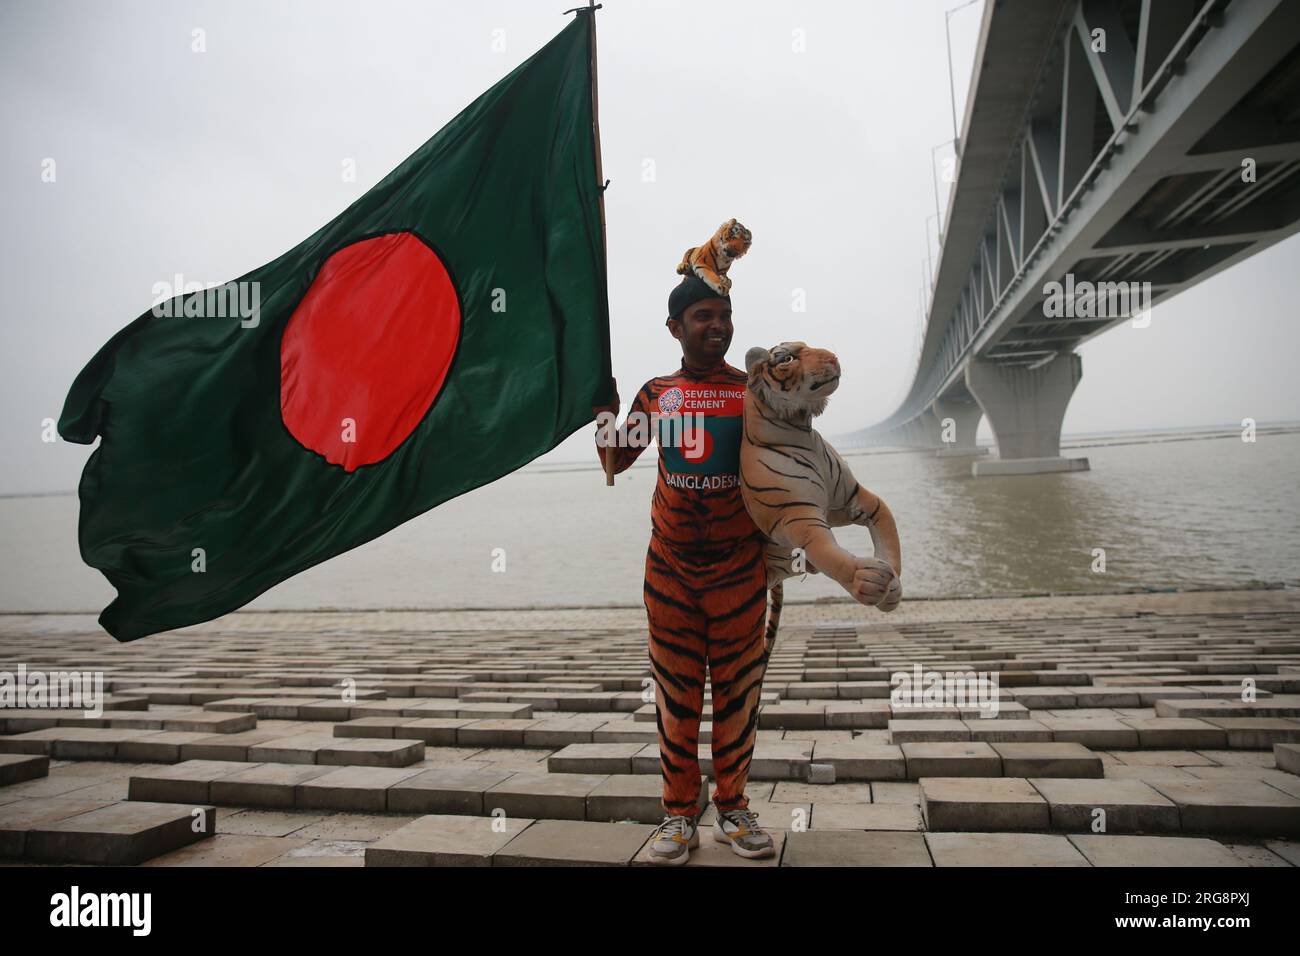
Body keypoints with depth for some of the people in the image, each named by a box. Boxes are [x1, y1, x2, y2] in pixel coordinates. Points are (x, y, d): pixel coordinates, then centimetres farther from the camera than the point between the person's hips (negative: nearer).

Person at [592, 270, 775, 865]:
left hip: (738, 564, -1)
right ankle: (679, 814, 16)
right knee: (675, 689, 5)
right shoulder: (657, 393, 7)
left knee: (737, 686, 5)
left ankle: (732, 809, 20)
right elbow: (616, 460, 9)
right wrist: (604, 403, -2)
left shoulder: (753, 391, 2)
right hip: (670, 564, 1)